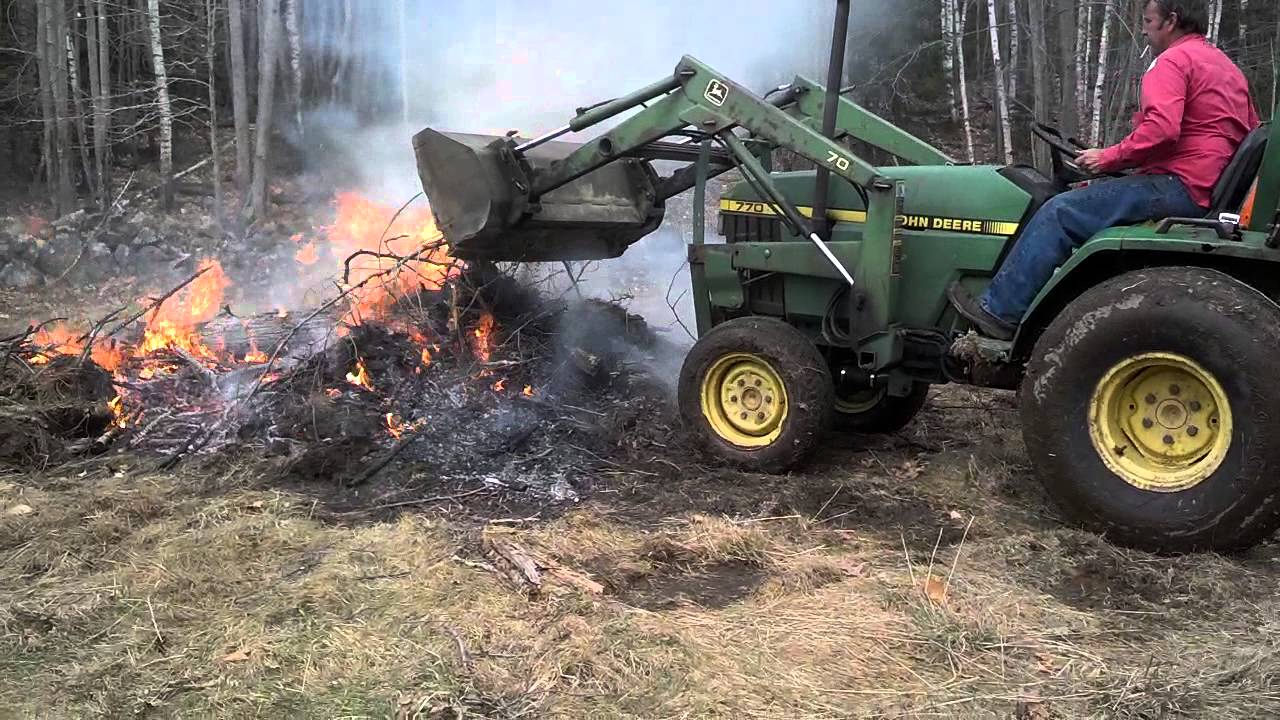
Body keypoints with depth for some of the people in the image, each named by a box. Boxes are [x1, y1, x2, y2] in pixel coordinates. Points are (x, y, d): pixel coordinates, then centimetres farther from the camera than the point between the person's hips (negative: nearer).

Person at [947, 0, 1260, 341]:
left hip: (1179, 186, -10)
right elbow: (1253, 133, 27)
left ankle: (998, 311, -13)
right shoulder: (1226, 65, 23)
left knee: (1061, 211, -11)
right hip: (1211, 192, 10)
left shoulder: (1174, 60, -7)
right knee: (1088, 197, 22)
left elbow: (1161, 128, -24)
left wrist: (1109, 157, -12)